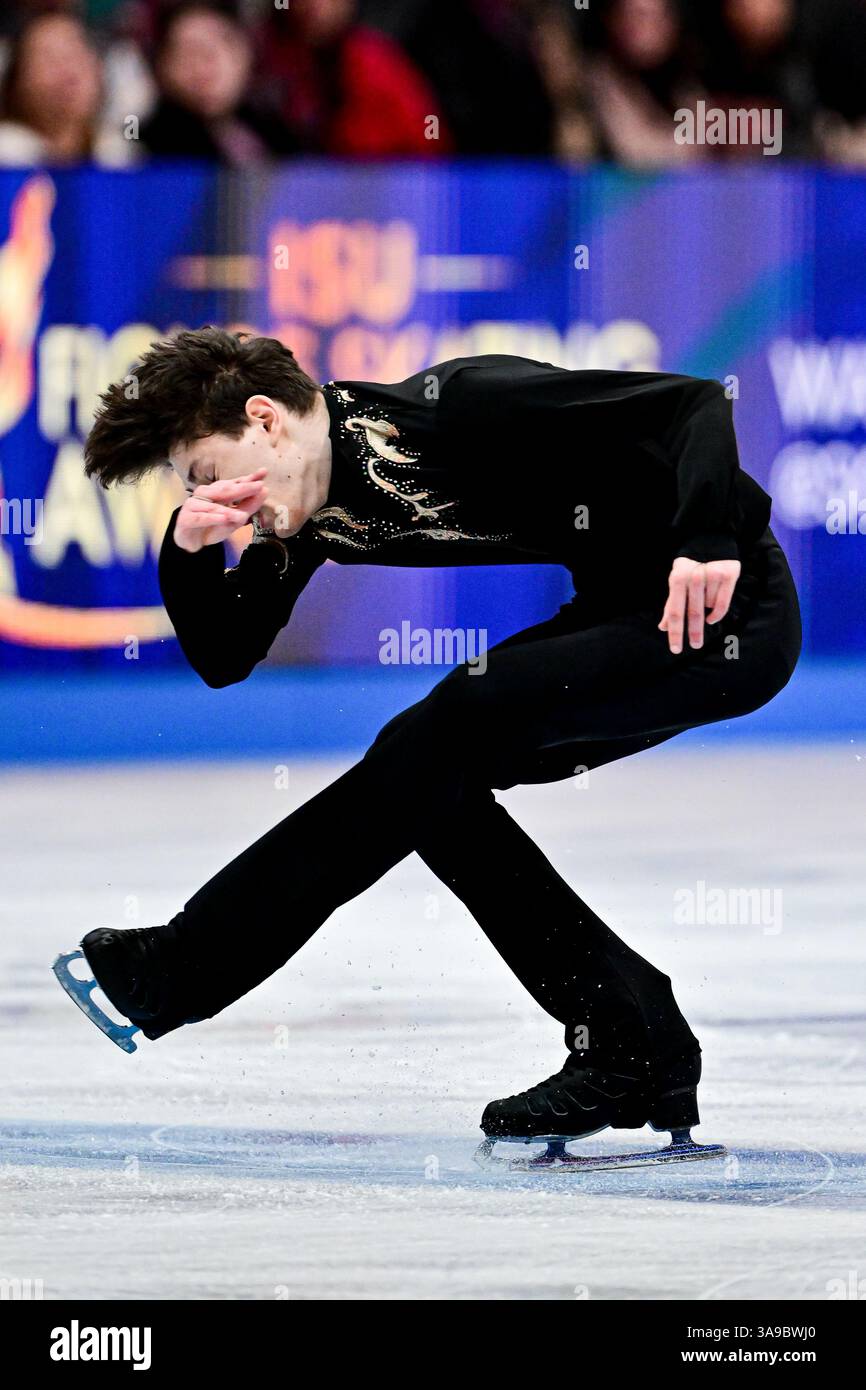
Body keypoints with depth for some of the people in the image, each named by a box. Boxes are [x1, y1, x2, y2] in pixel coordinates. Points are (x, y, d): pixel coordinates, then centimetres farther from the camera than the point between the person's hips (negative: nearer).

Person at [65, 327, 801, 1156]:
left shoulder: (458, 411, -22)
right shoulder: (311, 515, 4)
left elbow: (695, 402, -24)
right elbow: (224, 659, 8)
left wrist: (706, 543, -37)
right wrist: (188, 550, -10)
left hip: (722, 607, -9)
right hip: (625, 621, 9)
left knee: (450, 726, -19)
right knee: (432, 785, 1)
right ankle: (631, 1051, 2)